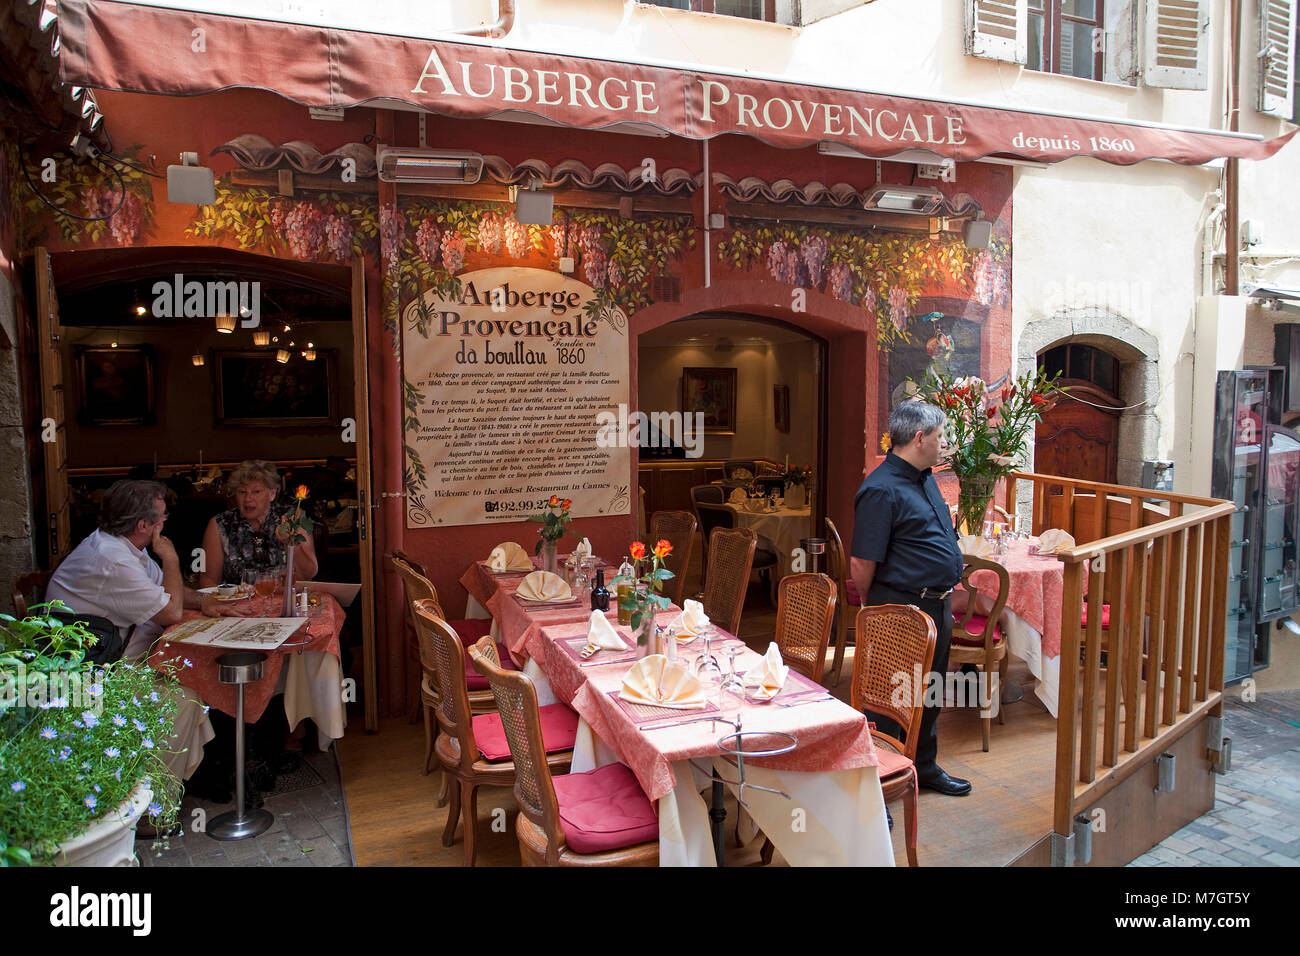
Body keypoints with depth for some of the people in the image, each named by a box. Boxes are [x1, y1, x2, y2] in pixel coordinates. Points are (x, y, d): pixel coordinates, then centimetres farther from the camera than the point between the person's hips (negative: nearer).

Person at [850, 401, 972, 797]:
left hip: (937, 606, 9)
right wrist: (877, 609, -6)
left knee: (929, 693, 22)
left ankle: (925, 766, 40)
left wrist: (946, 596, 19)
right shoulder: (882, 490, -20)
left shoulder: (925, 479, 11)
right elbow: (861, 563, -21)